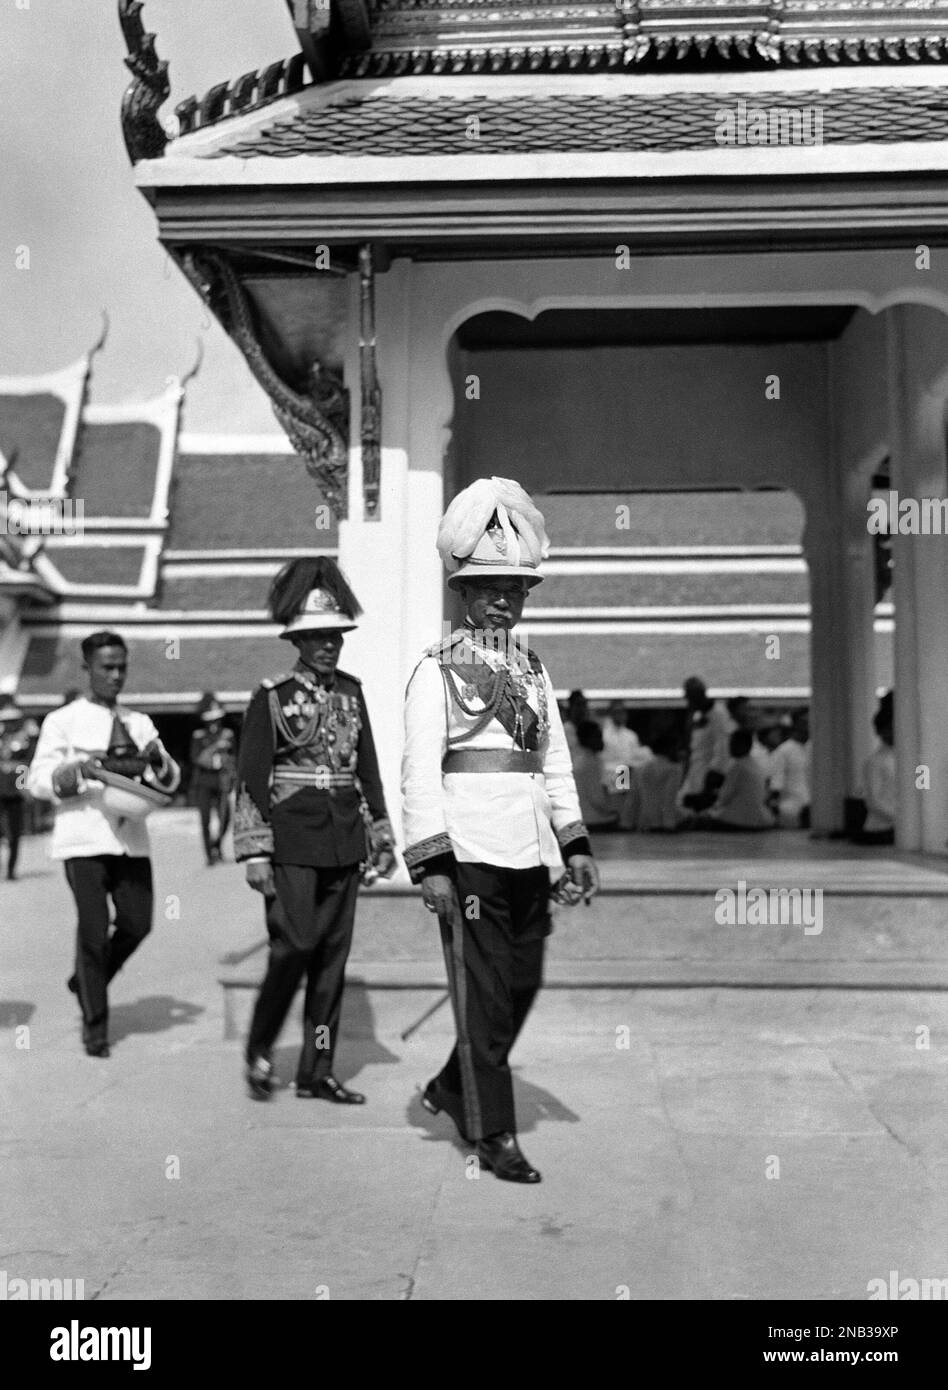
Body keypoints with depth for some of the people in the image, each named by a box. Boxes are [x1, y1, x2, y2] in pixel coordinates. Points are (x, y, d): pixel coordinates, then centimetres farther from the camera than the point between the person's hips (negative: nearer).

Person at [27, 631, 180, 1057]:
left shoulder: (138, 723, 15)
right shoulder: (62, 722, 3)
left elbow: (170, 782, 13)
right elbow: (38, 781, -3)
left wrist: (159, 760, -9)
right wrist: (80, 770, -20)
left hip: (130, 837, 4)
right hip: (84, 838, -4)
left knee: (137, 923, -1)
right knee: (94, 929, -7)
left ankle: (86, 982, 28)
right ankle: (95, 1025, 10)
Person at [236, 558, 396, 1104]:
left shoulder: (351, 690, 11)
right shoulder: (271, 697, -3)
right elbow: (250, 779, -6)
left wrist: (381, 835, 12)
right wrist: (254, 853, -10)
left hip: (345, 844, 5)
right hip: (293, 840, -5)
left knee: (334, 955, 6)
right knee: (294, 946, -8)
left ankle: (317, 1073, 16)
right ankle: (259, 1051, 17)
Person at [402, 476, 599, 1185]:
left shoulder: (535, 670, 16)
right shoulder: (437, 670, -2)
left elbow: (557, 764, 17)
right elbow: (419, 771, -8)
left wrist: (576, 847, 10)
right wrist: (431, 863, -14)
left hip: (531, 855, 6)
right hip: (471, 853, -6)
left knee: (523, 985, 13)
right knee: (483, 992, 0)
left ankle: (450, 1088, 34)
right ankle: (494, 1134, 12)